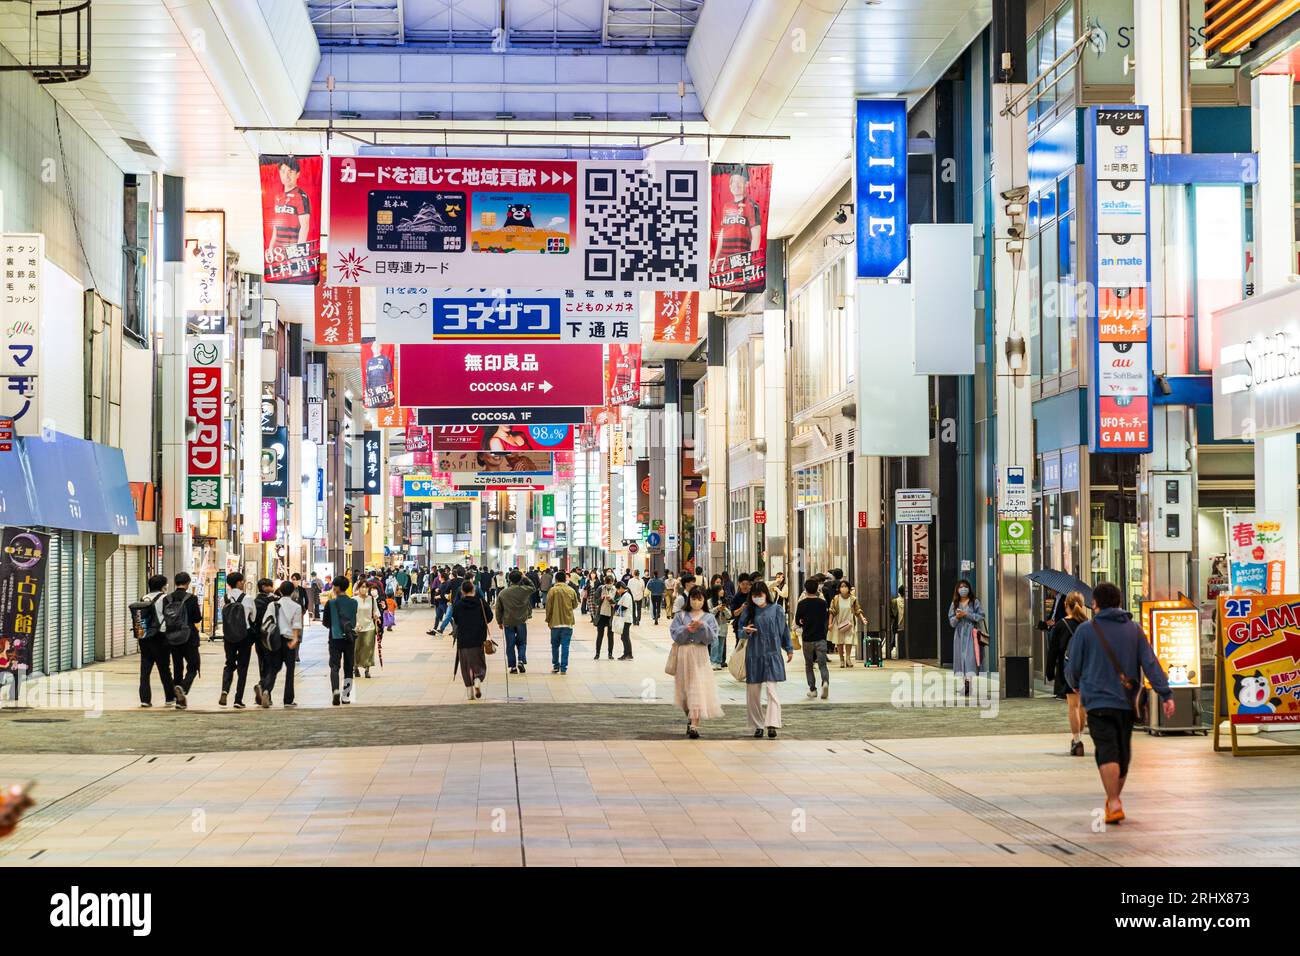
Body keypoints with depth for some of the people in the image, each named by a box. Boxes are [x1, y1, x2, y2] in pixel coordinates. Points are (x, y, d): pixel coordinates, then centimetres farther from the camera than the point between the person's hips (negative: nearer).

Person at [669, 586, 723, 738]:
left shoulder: (709, 618, 6)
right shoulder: (680, 616, 8)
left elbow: (711, 638, -4)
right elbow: (675, 635, -3)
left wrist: (702, 626, -19)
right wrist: (687, 629, -19)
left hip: (700, 657, -2)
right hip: (683, 655, 2)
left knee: (697, 690, -11)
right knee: (684, 690, 8)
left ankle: (694, 726, -17)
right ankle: (690, 719, 30)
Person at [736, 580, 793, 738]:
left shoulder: (775, 610, 1)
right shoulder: (748, 611, 4)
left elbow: (784, 630, 10)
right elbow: (741, 631, 8)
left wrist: (789, 648, 14)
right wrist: (746, 631, -15)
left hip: (772, 655, -2)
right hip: (753, 655, 2)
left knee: (771, 690, -11)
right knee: (753, 692, 4)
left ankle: (772, 724, -16)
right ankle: (758, 725, 12)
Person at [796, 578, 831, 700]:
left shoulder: (802, 604, -6)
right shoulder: (822, 603, -1)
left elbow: (797, 621, 0)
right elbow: (827, 620, 8)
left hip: (807, 638, 0)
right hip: (821, 638, 1)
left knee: (809, 665, 14)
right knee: (822, 664, 1)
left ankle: (812, 689, 10)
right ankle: (825, 682, -25)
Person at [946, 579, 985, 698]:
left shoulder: (975, 602, 3)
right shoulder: (954, 604, 13)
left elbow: (981, 617, -3)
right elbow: (951, 621, 12)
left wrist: (967, 614, -11)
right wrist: (957, 617, -9)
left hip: (971, 633, -3)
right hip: (959, 633, 4)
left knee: (970, 656, -12)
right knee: (959, 656, -2)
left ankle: (969, 681, -18)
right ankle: (961, 683, -2)